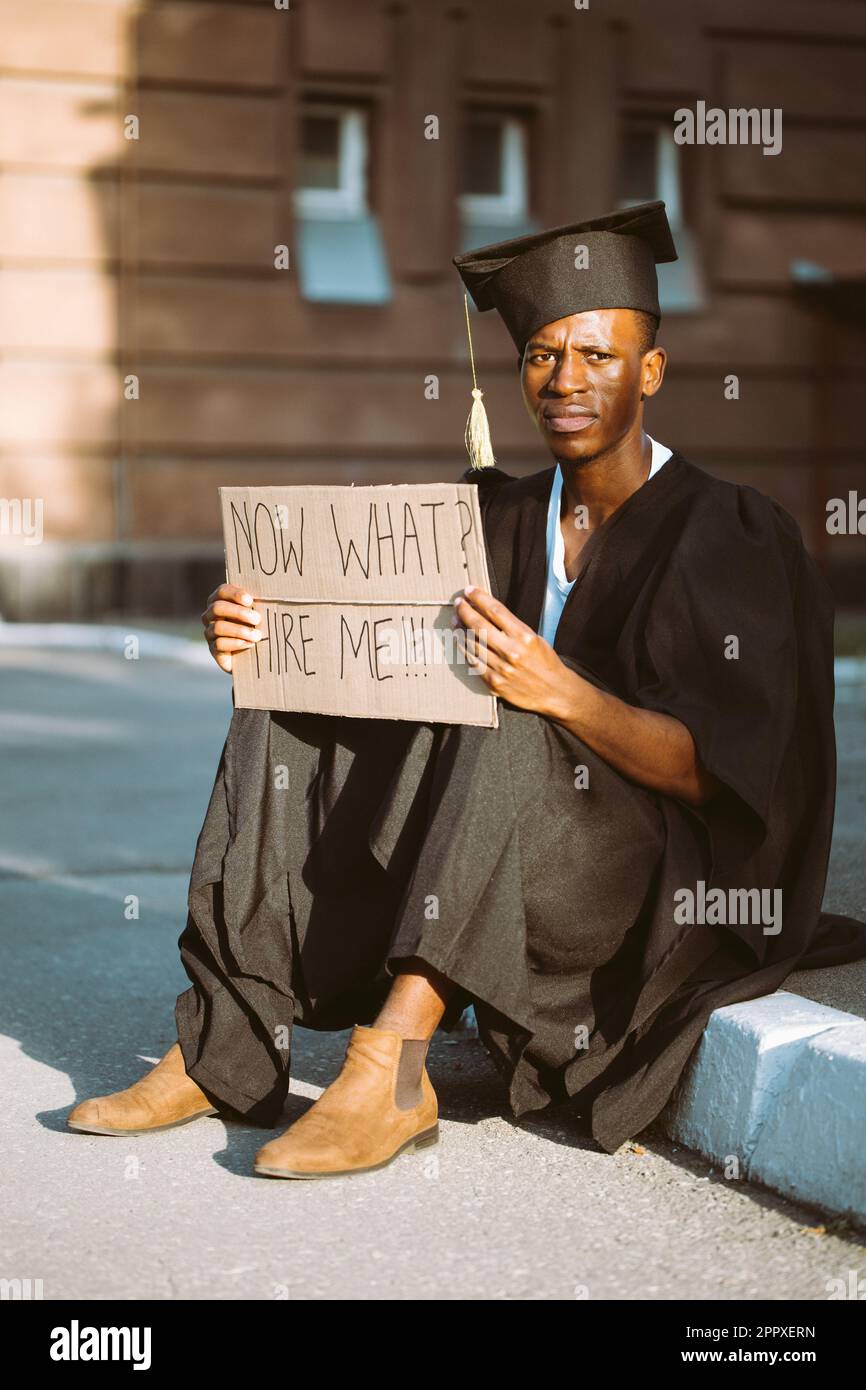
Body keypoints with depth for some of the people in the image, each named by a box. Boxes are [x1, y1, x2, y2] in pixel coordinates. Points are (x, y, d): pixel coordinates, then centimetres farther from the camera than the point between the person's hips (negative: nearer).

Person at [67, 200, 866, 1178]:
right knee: (290, 726, -10)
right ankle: (223, 1051, -18)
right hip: (511, 861, 6)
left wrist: (563, 693, -36)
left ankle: (393, 1069, -37)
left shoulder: (734, 537, -11)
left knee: (508, 732, -33)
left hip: (682, 878, -6)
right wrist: (266, 638, -17)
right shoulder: (497, 518, 7)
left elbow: (724, 775, -20)